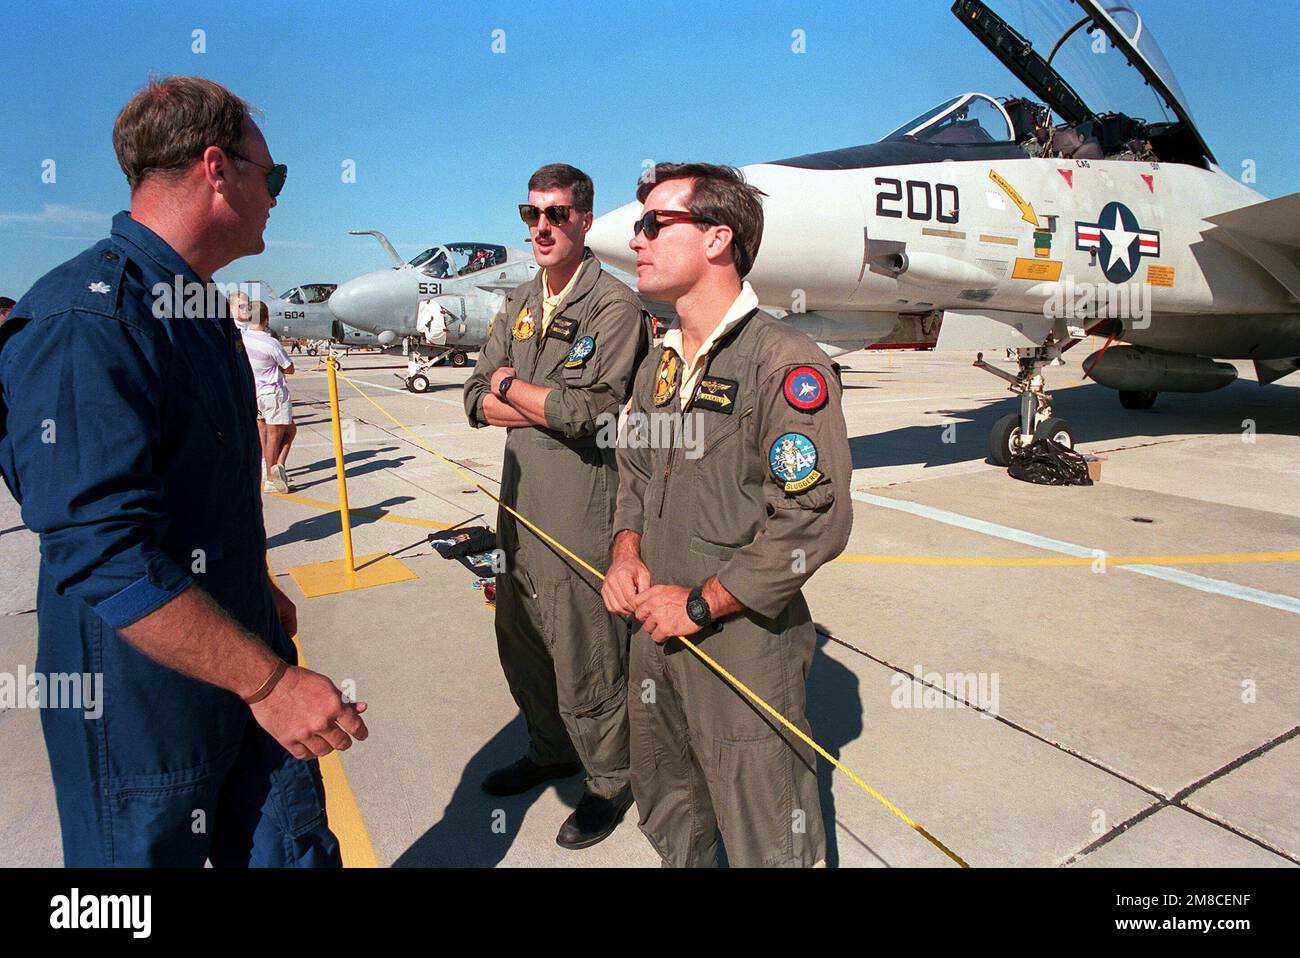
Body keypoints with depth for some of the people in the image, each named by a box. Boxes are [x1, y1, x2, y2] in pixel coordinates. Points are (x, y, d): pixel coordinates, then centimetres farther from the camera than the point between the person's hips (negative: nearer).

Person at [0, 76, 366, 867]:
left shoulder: (200, 309, 10)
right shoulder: (84, 322, -22)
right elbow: (103, 554, -29)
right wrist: (268, 680, -25)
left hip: (246, 675, 8)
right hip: (143, 710, -8)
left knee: (296, 848, 16)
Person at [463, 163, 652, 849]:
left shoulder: (614, 305, -9)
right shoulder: (519, 305, 14)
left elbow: (592, 409, -22)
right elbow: (478, 401, 7)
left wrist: (512, 388, -7)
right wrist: (553, 406, -11)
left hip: (581, 516, -7)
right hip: (519, 507, 8)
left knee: (586, 662, 4)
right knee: (521, 646, 20)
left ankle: (611, 780, 27)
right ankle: (551, 751, 42)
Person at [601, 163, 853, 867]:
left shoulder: (785, 363, -17)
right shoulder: (657, 366, 9)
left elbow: (814, 522, -22)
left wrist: (699, 604, -17)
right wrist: (627, 553, -1)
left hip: (746, 646, -7)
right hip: (657, 634, 7)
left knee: (764, 844, 12)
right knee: (666, 813, 25)